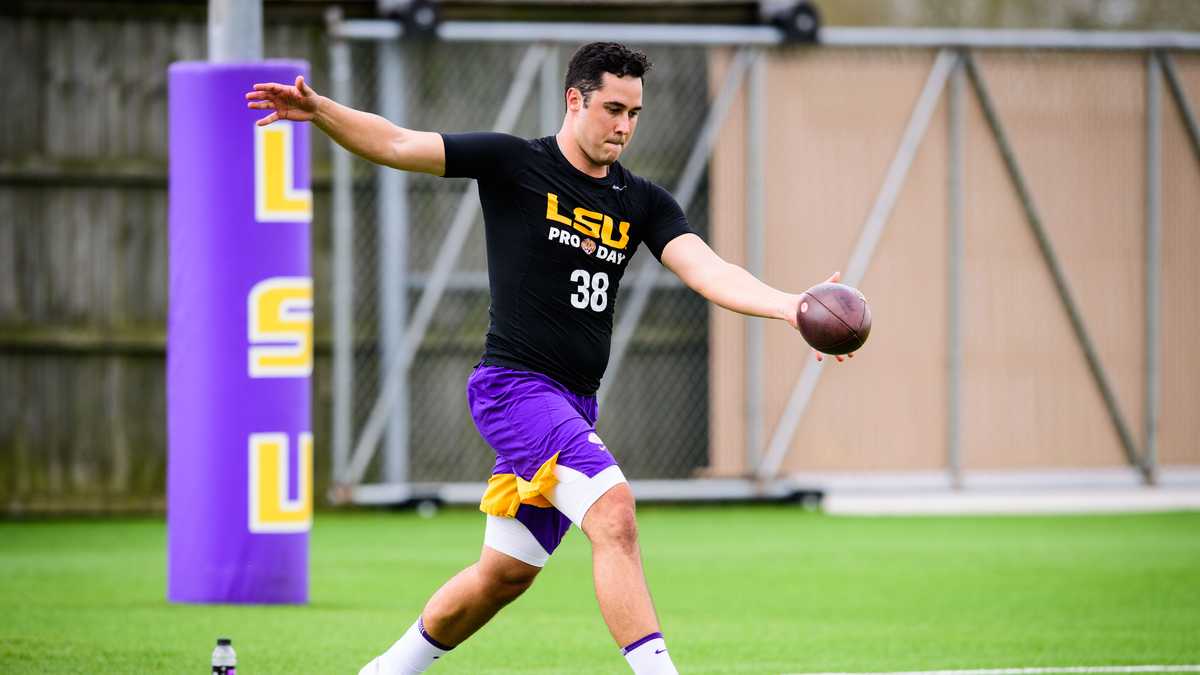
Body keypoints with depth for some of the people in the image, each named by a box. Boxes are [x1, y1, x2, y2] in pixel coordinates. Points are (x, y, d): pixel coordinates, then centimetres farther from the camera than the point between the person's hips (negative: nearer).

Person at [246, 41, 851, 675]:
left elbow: (708, 271, -3)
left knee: (505, 574, 13)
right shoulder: (513, 164, -2)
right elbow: (395, 145, -7)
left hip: (574, 404, 7)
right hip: (515, 385, -7)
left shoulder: (643, 203, 10)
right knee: (612, 506, -26)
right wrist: (319, 110, -24)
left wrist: (790, 306, -21)